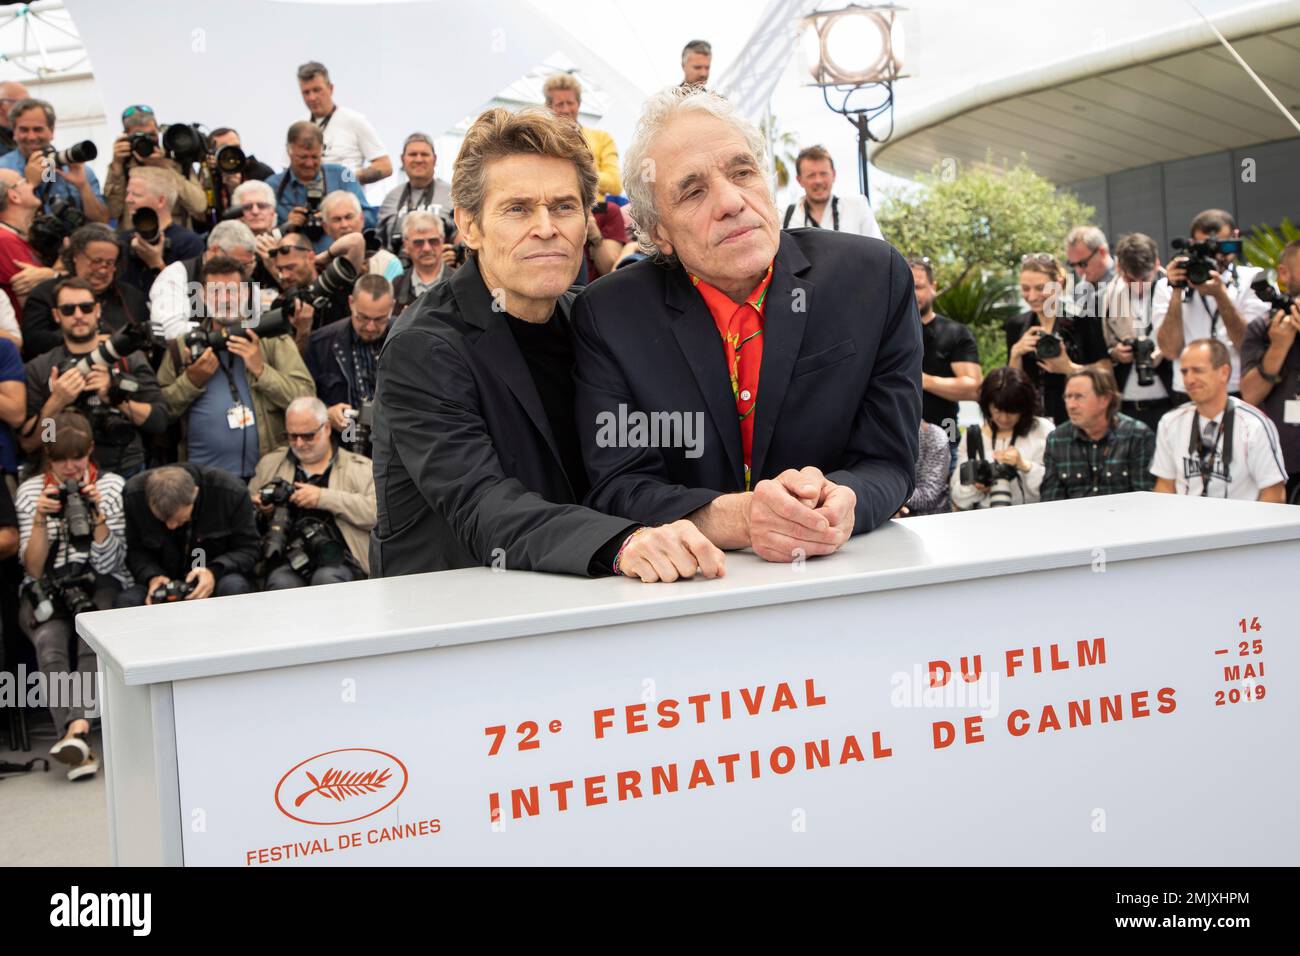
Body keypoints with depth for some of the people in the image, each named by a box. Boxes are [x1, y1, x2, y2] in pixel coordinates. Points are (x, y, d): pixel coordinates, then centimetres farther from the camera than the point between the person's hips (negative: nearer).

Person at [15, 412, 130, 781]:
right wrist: (41, 518, -12)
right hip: (46, 591, 0)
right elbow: (33, 569, 2)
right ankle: (78, 744, -47)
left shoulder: (112, 485, 6)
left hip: (102, 586, 0)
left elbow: (108, 564, 1)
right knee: (50, 642, -33)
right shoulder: (30, 491, 8)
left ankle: (76, 729, -48)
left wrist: (97, 514, -13)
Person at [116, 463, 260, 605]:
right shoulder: (134, 494, -14)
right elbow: (136, 550, -1)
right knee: (125, 601, -26)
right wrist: (152, 577, -23)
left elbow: (249, 547, -10)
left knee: (234, 588, -36)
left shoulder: (232, 492, -21)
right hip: (165, 582, 2)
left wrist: (215, 572, -29)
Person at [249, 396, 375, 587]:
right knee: (282, 583, -33)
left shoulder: (360, 467, 12)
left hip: (338, 558, -1)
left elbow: (377, 510, -4)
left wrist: (323, 497, -9)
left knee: (326, 579, -35)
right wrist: (259, 507, 8)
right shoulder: (270, 464, 25)